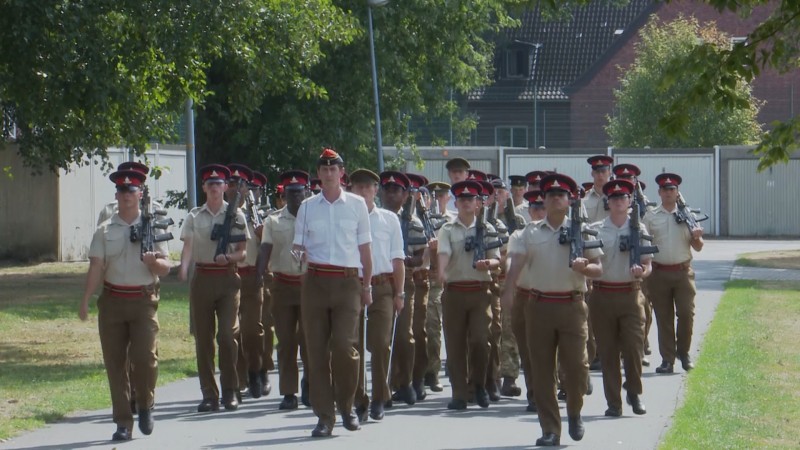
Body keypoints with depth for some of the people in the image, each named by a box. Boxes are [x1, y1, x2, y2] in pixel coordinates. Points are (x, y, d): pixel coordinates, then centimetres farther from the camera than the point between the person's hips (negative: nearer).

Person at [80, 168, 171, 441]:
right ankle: (123, 423, 11)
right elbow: (96, 267, 0)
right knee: (115, 363, 3)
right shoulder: (105, 231, 7)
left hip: (143, 300, -2)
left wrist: (153, 261, -20)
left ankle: (145, 405, 12)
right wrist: (85, 301, -11)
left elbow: (165, 267, 3)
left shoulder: (153, 227, 5)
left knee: (145, 357, -15)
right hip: (112, 301, 2)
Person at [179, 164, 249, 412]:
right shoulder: (194, 216, 7)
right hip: (202, 278, 2)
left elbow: (243, 252, 5)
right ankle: (209, 395, 9)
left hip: (228, 278, -1)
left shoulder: (236, 214, 5)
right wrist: (183, 269, -24)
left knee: (228, 334, -9)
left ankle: (230, 391, 2)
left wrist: (229, 258, -16)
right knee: (203, 337, 3)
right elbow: (188, 246, -4)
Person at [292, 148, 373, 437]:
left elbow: (364, 248, 11)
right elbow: (298, 246, 13)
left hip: (347, 281, -2)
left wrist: (367, 286, 9)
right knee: (317, 349, 0)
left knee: (344, 345, -14)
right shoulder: (307, 207, 10)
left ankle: (346, 405, 7)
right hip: (315, 281, 2)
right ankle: (324, 416, 6)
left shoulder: (356, 205, 7)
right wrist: (298, 255, -11)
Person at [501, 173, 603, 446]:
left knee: (576, 365, -5)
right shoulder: (531, 232, 9)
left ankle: (574, 411, 24)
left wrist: (584, 267, -19)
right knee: (542, 369, 1)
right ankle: (550, 430, 7)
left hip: (572, 305, -1)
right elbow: (516, 263, -3)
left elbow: (598, 269, 4)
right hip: (539, 305, 1)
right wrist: (509, 291, -20)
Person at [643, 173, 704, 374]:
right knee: (663, 317, 3)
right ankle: (667, 359, 8)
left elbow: (698, 247, 8)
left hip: (683, 272, 0)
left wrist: (697, 237, -14)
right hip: (659, 273, 0)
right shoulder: (650, 217, 5)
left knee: (686, 313, -5)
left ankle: (683, 352, 15)